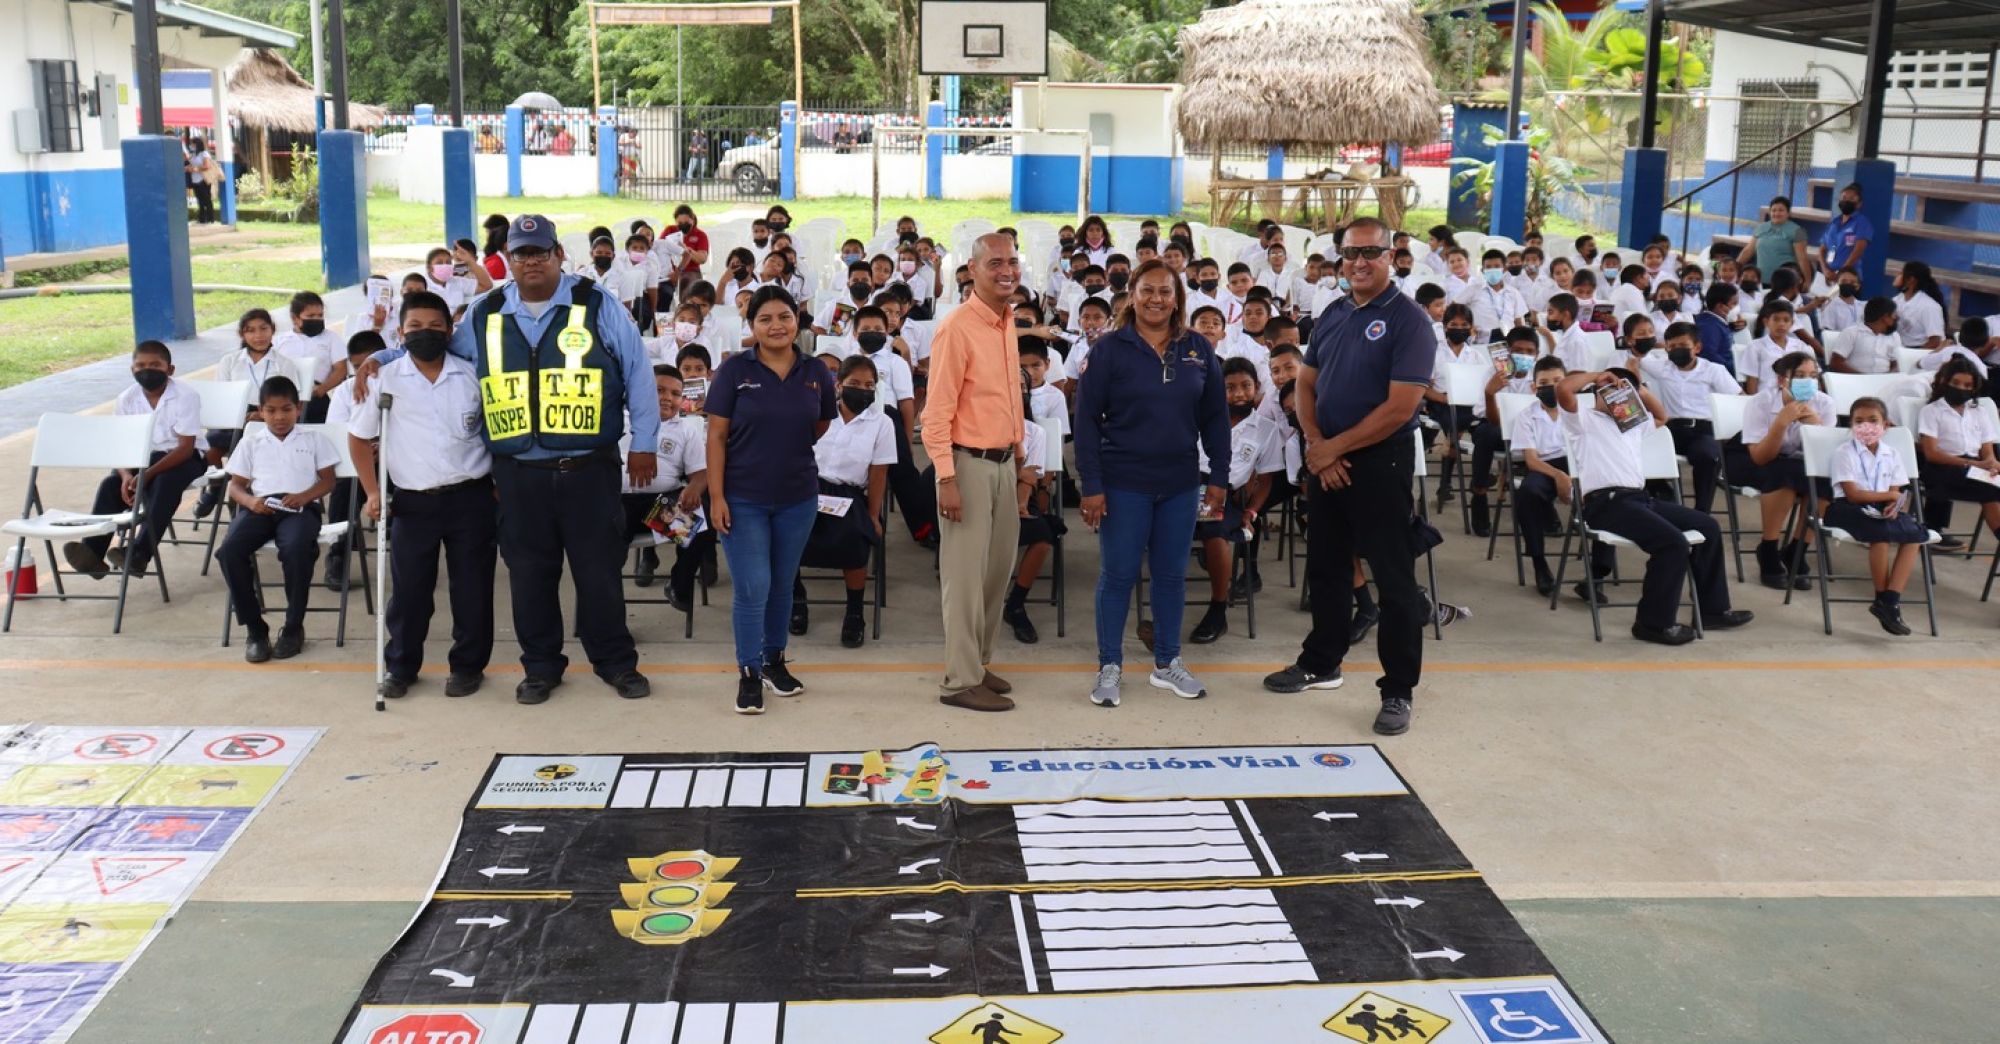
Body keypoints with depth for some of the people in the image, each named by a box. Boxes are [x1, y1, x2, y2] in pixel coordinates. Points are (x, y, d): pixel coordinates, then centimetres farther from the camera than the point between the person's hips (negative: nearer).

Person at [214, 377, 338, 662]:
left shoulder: (313, 439, 18)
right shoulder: (251, 442, 21)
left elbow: (328, 481, 11)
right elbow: (235, 486, 17)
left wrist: (303, 496, -10)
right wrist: (250, 501, -7)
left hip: (300, 507, -2)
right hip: (260, 507, 2)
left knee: (297, 549, -37)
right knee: (229, 550, -29)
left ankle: (294, 626, -17)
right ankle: (254, 627, -14)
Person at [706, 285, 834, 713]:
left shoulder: (816, 373, -1)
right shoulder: (734, 370, -8)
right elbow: (716, 436, -8)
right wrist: (716, 496, -12)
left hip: (798, 497, 3)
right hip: (743, 499, -3)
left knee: (782, 585, 14)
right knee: (752, 587, -4)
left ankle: (774, 661, 30)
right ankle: (749, 674, 9)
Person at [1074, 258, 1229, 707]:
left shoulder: (1199, 349, 3)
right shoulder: (1110, 348, -6)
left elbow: (1215, 417, 8)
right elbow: (1087, 419, -7)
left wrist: (1219, 477, 5)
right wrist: (1091, 485, -11)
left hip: (1181, 484, 3)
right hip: (1123, 484, -3)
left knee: (1171, 574, 12)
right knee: (1118, 574, 4)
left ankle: (1167, 663, 25)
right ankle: (1110, 666, 16)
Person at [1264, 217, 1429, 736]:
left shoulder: (1408, 320, -11)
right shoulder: (1331, 316, 10)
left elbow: (1400, 406, -17)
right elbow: (1306, 383, 11)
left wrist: (1335, 447, -13)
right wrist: (1316, 445, -6)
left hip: (1380, 461, -7)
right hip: (1325, 459, 7)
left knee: (1393, 577, -1)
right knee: (1326, 566, 17)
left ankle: (1398, 690, 6)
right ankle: (1321, 662, 32)